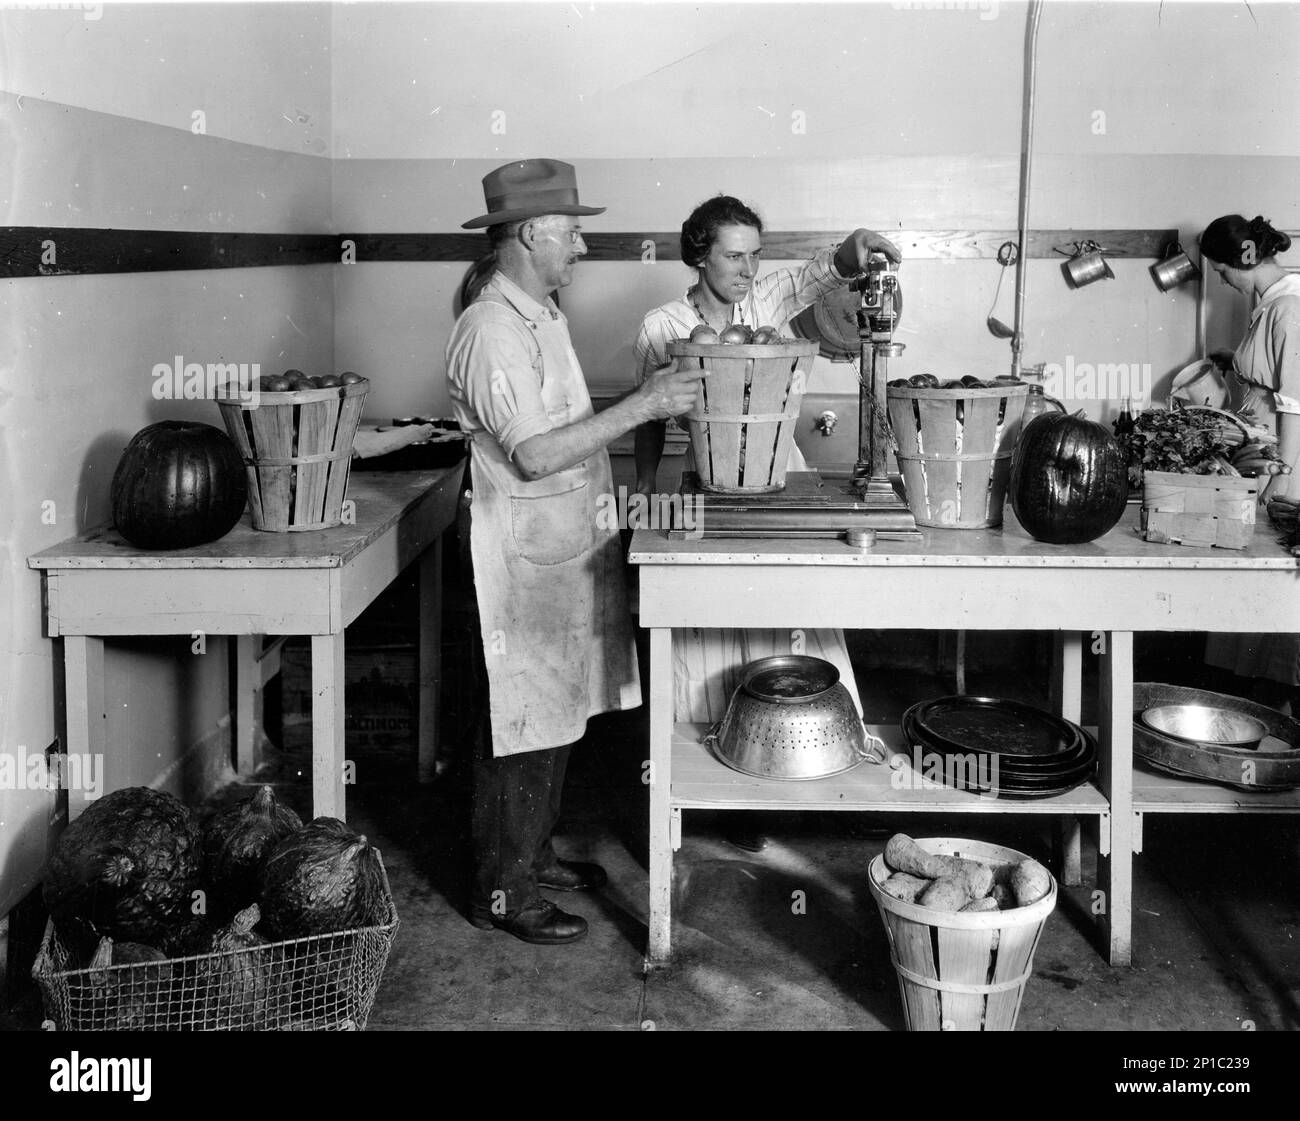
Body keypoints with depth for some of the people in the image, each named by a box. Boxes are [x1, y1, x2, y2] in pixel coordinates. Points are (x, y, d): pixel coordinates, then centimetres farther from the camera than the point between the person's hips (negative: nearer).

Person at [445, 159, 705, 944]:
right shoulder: (492, 332, -20)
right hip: (525, 556, -10)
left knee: (557, 713, 18)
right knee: (523, 724, 0)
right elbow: (534, 454, -26)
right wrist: (641, 407, -23)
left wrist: (650, 409, 10)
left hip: (568, 547, 10)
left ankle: (534, 854, 33)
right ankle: (503, 892, 12)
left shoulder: (542, 315, 12)